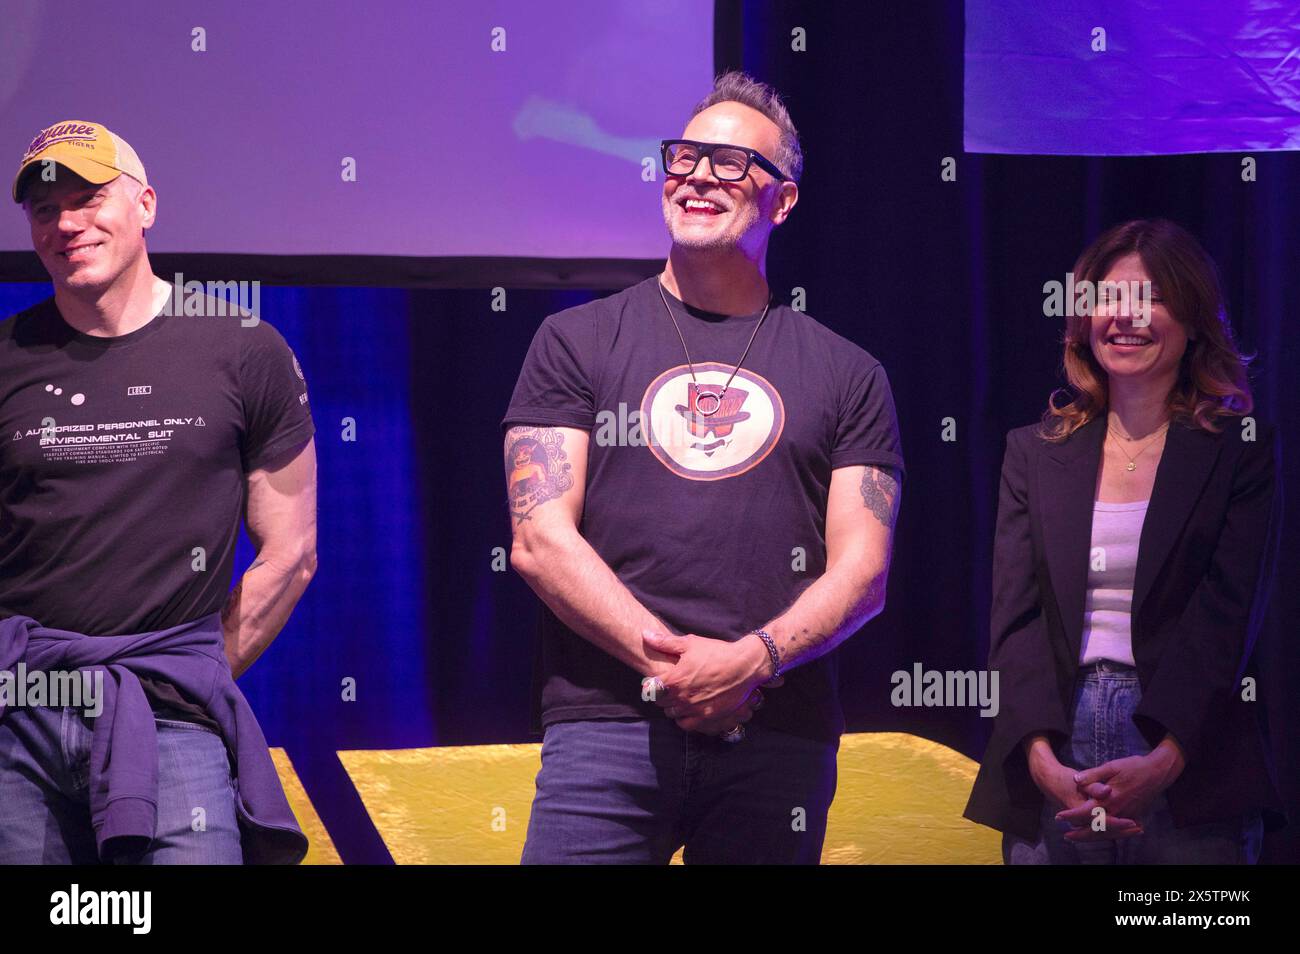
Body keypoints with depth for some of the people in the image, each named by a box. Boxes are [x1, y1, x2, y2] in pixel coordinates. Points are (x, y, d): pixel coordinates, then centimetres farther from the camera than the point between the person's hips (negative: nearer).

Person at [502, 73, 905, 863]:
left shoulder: (848, 375, 12)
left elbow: (862, 570, 4)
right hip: (607, 724, -1)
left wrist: (753, 658, -14)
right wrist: (668, 660, -12)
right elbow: (540, 540, 0)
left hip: (780, 735, 1)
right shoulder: (577, 341, 10)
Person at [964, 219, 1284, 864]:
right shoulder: (1034, 452, 10)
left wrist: (1165, 760, -18)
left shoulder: (1238, 450, 3)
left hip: (1188, 774, -2)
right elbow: (1014, 616, 2)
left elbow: (1225, 617, -6)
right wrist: (1042, 756, -14)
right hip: (1053, 773, 2)